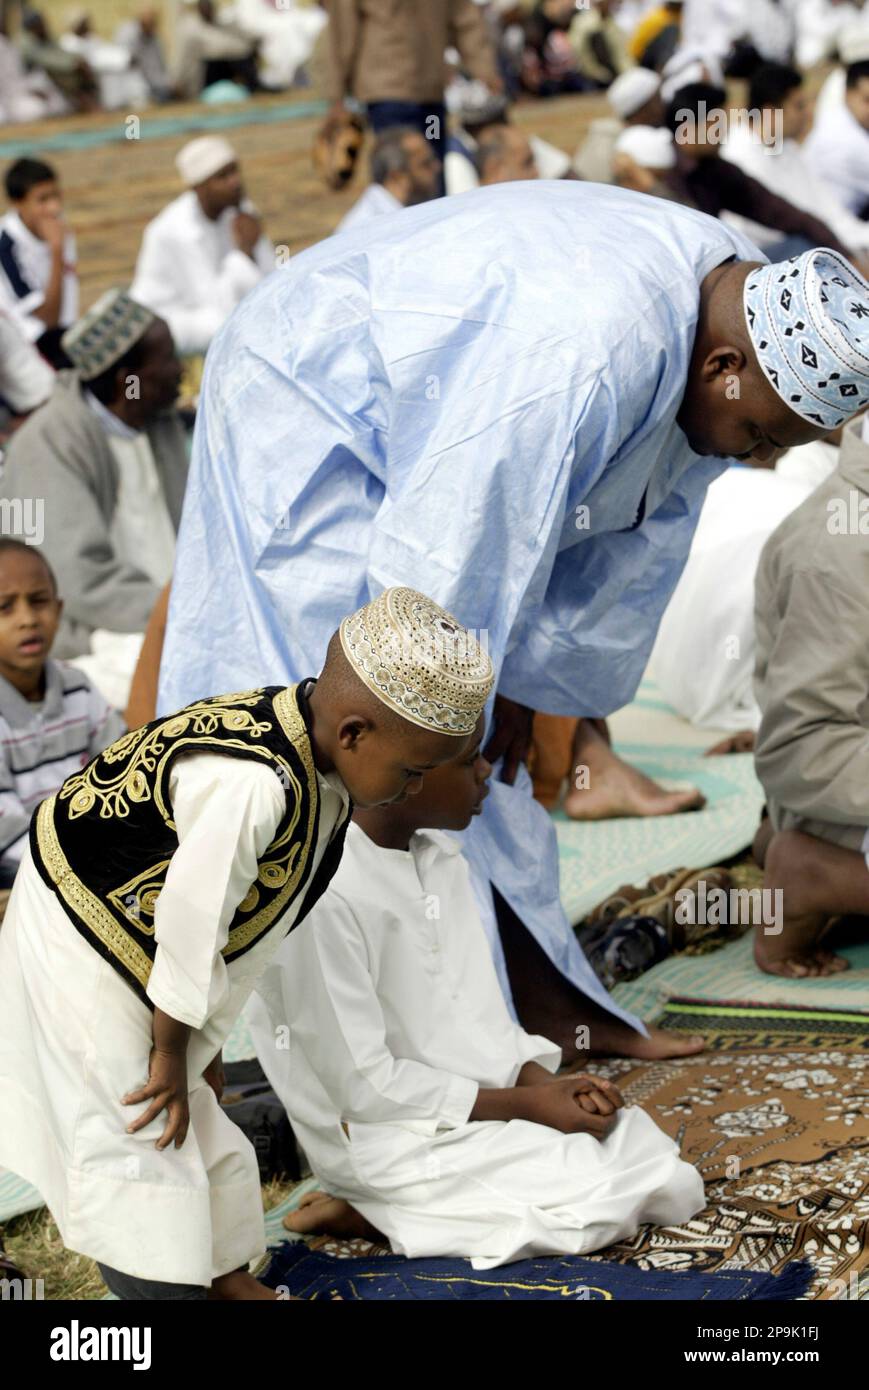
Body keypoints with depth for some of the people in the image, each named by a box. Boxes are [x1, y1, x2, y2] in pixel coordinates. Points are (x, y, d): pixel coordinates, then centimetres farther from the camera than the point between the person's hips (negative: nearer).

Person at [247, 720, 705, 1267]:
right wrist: (526, 1104, -16)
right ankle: (376, 1213, -6)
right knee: (595, 1201, -21)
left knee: (675, 1187, 2)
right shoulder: (328, 895, -23)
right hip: (388, 1135, -9)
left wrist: (543, 1081, -6)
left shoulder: (441, 858, 4)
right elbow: (363, 1084, -21)